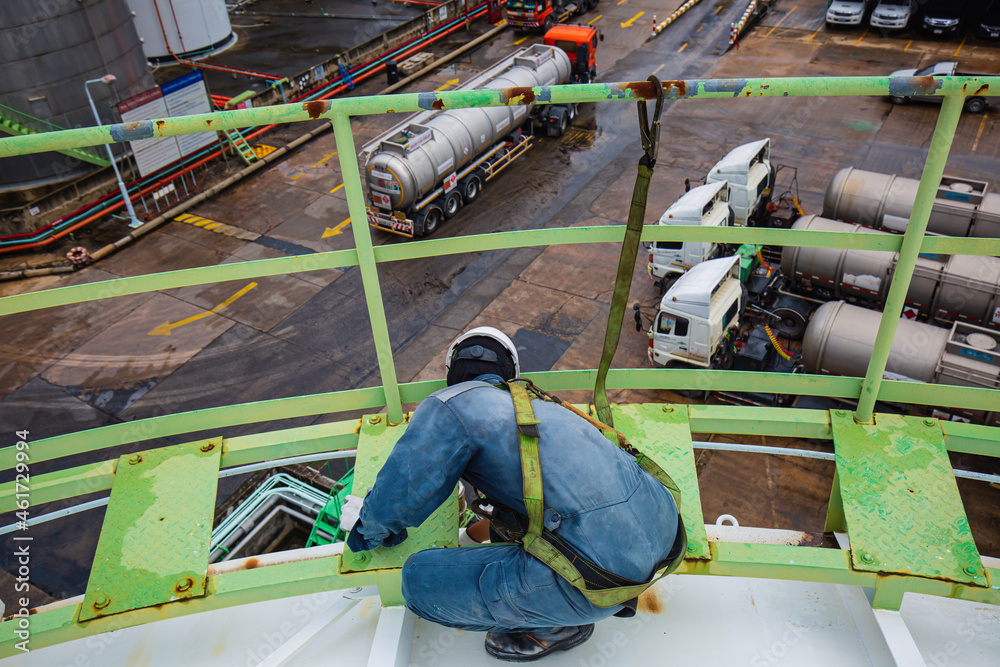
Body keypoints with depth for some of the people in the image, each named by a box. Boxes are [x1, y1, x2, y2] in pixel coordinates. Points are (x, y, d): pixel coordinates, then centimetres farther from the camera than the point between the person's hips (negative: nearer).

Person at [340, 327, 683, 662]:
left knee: (420, 581, 1)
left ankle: (557, 625, 15)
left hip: (601, 571, -8)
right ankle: (621, 591, 25)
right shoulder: (539, 404, 23)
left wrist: (368, 526, 23)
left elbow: (396, 500, -1)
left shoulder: (450, 405, 0)